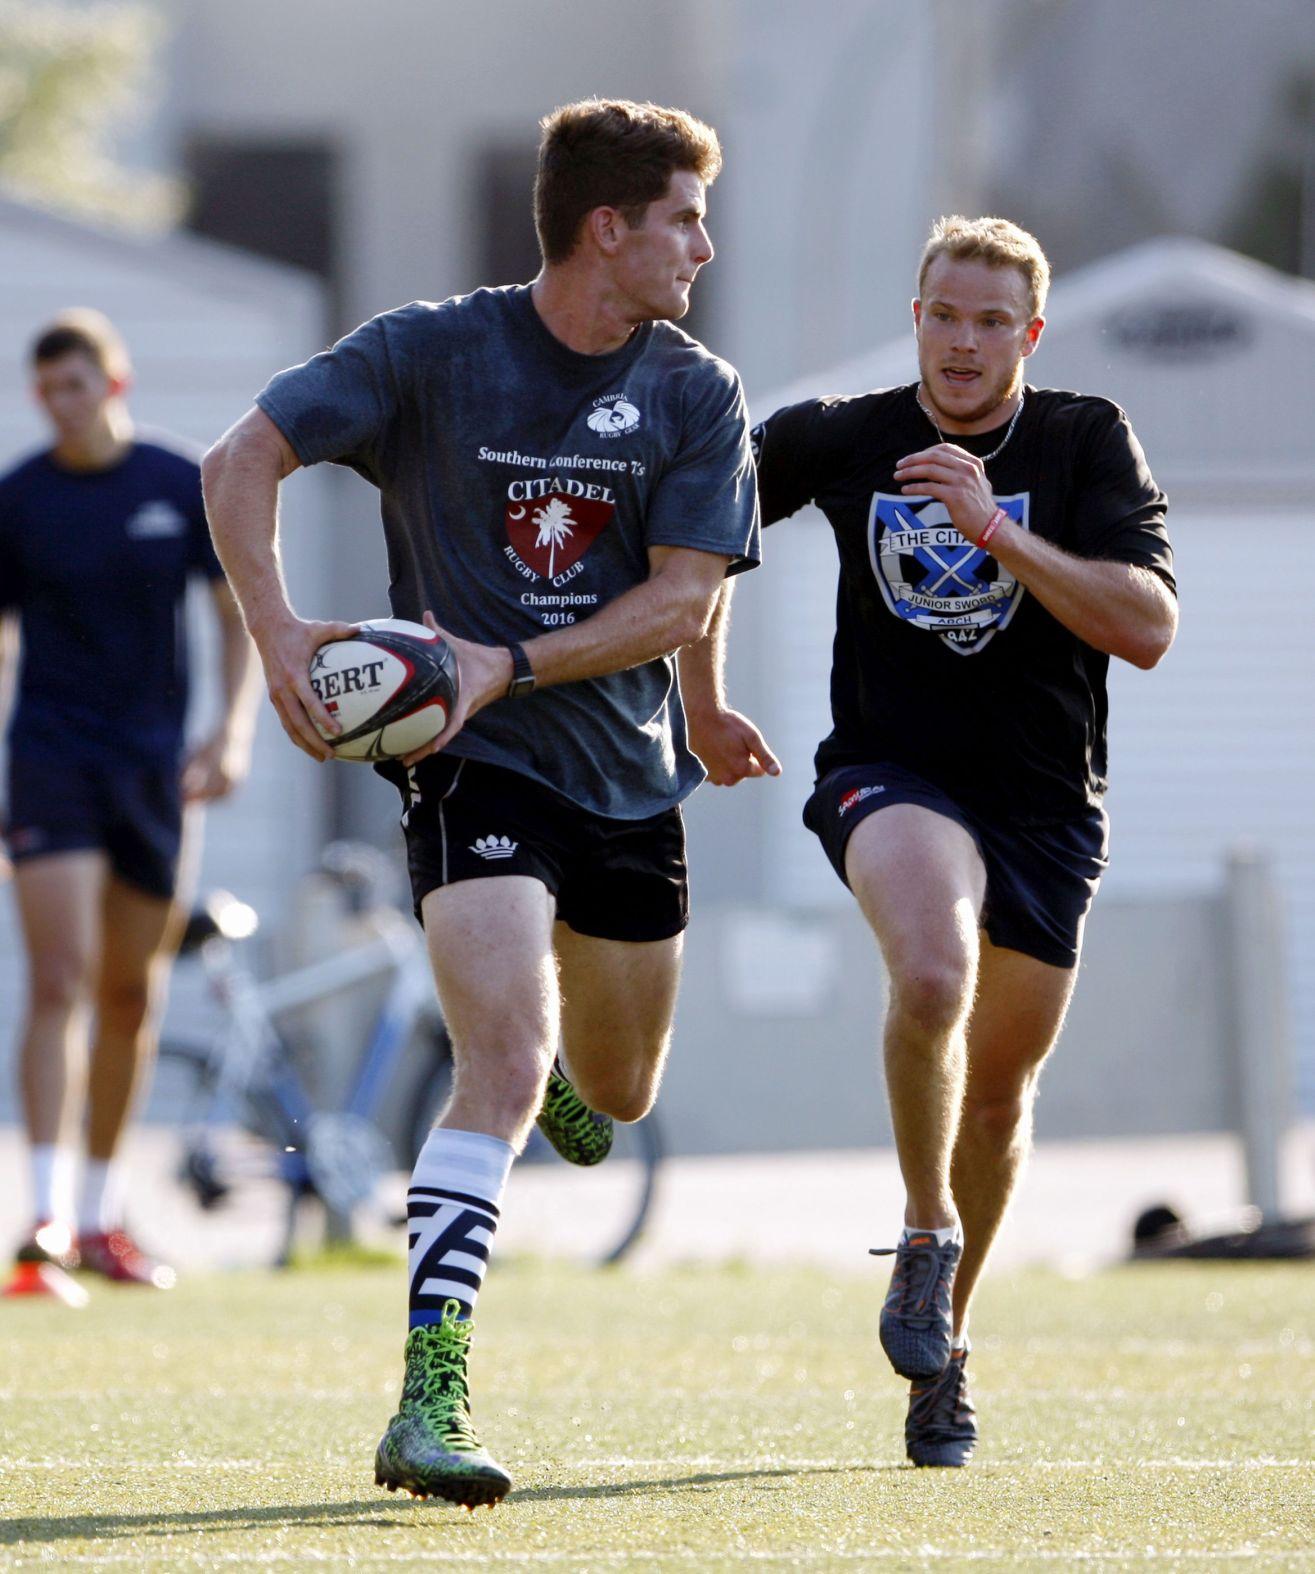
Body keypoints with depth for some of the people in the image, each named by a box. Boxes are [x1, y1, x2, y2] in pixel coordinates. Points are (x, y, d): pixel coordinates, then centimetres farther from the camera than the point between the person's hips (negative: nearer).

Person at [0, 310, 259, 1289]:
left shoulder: (184, 488, 2)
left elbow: (241, 612, 6)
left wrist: (235, 730, -9)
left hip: (154, 765, 2)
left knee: (133, 997, 9)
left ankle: (103, 1216, 20)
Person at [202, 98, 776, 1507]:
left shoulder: (695, 396, -2)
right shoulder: (429, 354, -9)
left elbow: (682, 600, -6)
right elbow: (242, 459, -8)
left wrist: (509, 663, -15)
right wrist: (275, 629, -21)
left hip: (628, 777, 5)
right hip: (470, 762, -5)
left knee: (615, 1095, 19)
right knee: (502, 1066, -24)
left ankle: (559, 1071, 59)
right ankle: (428, 1402, -27)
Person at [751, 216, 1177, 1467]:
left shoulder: (1087, 441, -4)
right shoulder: (839, 438, -1)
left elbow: (1147, 627, -15)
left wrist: (998, 529, -24)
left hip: (1048, 804, 2)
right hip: (892, 776, -2)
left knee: (999, 1088, 11)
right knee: (932, 974, -33)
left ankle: (946, 1334, 34)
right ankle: (925, 1235, -11)